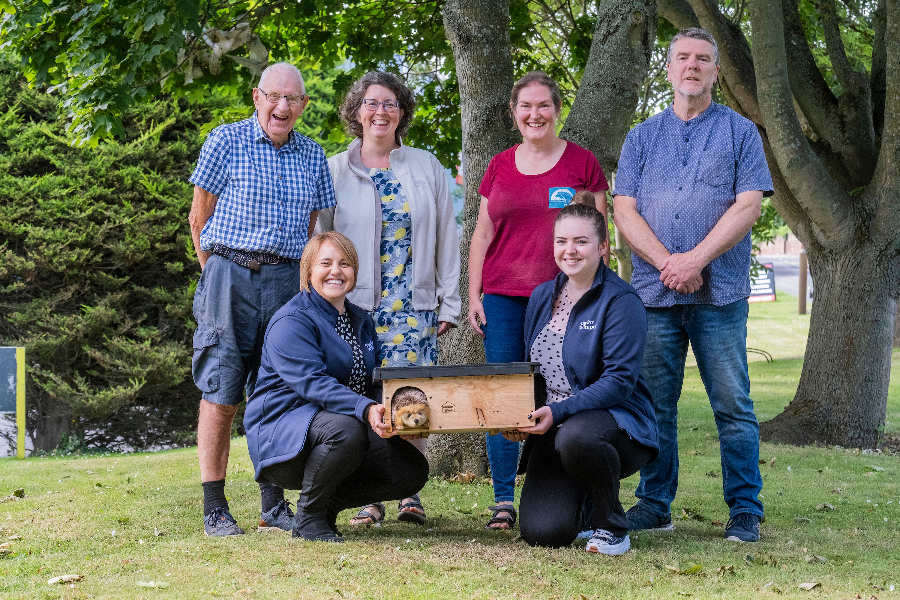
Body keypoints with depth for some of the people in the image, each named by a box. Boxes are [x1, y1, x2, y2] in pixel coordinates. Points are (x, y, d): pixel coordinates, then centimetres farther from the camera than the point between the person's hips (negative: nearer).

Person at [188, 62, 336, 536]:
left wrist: (308, 278, 12)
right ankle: (214, 508, 0)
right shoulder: (226, 142, 1)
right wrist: (220, 273, 6)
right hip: (231, 278, -4)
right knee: (220, 395, -5)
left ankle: (274, 505, 13)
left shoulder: (312, 155, 13)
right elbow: (200, 216, 4)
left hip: (287, 282, 4)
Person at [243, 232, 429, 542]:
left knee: (413, 470, -10)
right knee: (346, 430, -39)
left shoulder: (362, 321, 15)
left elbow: (372, 384, 18)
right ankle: (308, 515, -15)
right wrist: (365, 409, -42)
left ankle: (327, 504, 10)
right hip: (283, 429, -8)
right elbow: (312, 382, -27)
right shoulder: (291, 322, -12)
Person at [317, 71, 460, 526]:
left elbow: (446, 236, 12)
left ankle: (410, 492, 4)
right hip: (354, 303, 0)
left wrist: (449, 302, 7)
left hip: (414, 306, 0)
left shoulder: (426, 168, 11)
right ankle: (368, 498, 3)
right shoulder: (334, 170, 10)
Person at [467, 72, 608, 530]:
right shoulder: (500, 166, 13)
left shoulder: (581, 163, 5)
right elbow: (483, 234, 14)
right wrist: (473, 295, 7)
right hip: (503, 298, 2)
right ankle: (503, 500, 3)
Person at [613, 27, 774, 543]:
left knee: (733, 406, -3)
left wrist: (696, 259, -13)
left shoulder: (740, 132, 8)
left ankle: (745, 511, 3)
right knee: (655, 404, 6)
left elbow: (749, 205, -3)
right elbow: (625, 211, 5)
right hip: (653, 289, 3)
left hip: (719, 292, -2)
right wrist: (667, 262, -10)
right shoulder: (643, 137, 15)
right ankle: (654, 505, 14)